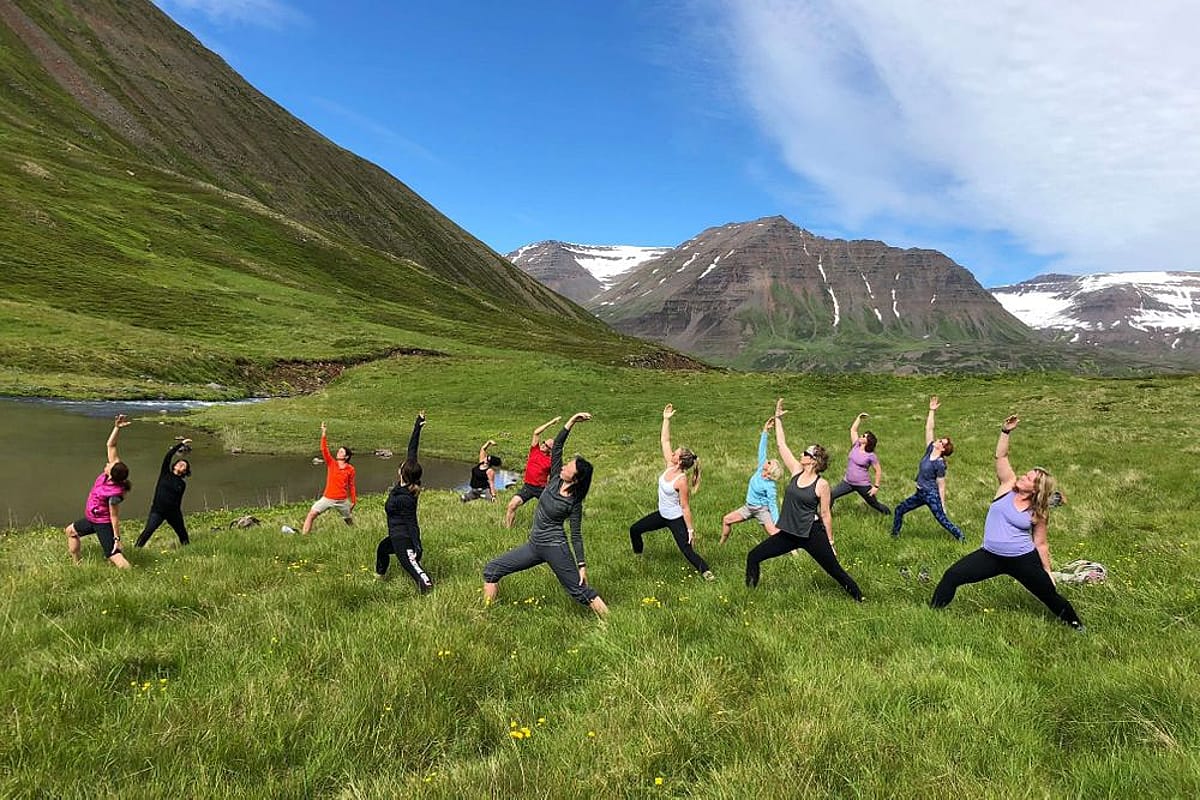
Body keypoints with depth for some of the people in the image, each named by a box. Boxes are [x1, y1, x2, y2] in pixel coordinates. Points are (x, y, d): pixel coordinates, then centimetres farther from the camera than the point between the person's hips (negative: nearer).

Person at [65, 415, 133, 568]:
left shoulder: (115, 493, -34)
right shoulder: (114, 470, -16)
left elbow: (115, 517, -27)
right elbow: (110, 446, -14)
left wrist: (117, 538, -22)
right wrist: (117, 427, -26)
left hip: (102, 524, -10)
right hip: (91, 519, 10)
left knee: (114, 555, -16)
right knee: (70, 531, 31)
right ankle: (76, 564, 40)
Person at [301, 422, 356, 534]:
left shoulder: (350, 470, -2)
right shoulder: (331, 463, 1)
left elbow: (351, 486, 6)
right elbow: (324, 450, -10)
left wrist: (353, 501, 9)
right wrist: (323, 434, -19)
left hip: (343, 500, -1)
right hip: (327, 498, 1)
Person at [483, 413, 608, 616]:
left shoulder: (574, 504, -14)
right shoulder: (556, 479, -1)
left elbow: (576, 535, -9)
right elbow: (556, 446, -5)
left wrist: (581, 565, -13)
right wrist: (571, 422, -12)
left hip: (555, 547, -7)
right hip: (534, 545, 7)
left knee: (579, 590, -5)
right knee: (491, 570, 4)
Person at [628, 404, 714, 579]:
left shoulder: (682, 481, -28)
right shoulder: (670, 466, -9)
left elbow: (685, 507, -24)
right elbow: (665, 441, -5)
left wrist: (691, 529, -20)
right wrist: (666, 420, -10)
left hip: (676, 519, -9)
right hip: (662, 515, 9)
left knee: (687, 550, -11)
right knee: (634, 529, 18)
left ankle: (707, 572, 1)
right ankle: (638, 555, 41)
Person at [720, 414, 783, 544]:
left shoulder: (770, 486, -25)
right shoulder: (761, 468, -9)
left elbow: (773, 506, -22)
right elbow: (762, 449, -10)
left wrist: (777, 525, -23)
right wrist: (765, 431, -14)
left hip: (762, 510, -8)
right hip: (749, 507, 8)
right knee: (726, 520, 10)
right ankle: (722, 543, 27)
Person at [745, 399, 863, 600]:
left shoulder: (821, 484, -12)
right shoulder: (796, 471, 2)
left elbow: (825, 514, -6)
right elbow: (781, 445, 5)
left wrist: (830, 543, -2)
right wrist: (778, 419, 6)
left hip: (812, 535, -6)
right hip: (788, 533, 6)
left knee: (835, 571, 5)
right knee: (753, 557, 2)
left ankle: (860, 599, 25)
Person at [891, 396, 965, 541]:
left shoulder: (940, 464, -18)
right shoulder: (930, 450, 0)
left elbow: (941, 486, -14)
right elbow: (928, 429, 0)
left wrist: (943, 505, -11)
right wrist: (932, 411, -2)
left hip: (931, 495, -8)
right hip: (920, 493, 8)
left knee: (943, 519, -2)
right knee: (899, 510, 13)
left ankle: (961, 537, 14)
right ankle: (895, 534, 26)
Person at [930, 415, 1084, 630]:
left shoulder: (1038, 513, -5)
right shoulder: (1008, 486, -1)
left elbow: (1041, 543, 5)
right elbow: (1000, 457, -10)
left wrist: (1046, 571, 5)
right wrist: (1006, 432, -19)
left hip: (1024, 560, -2)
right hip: (991, 556, 2)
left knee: (1050, 596, 13)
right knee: (952, 576, -11)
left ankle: (1076, 624, 40)